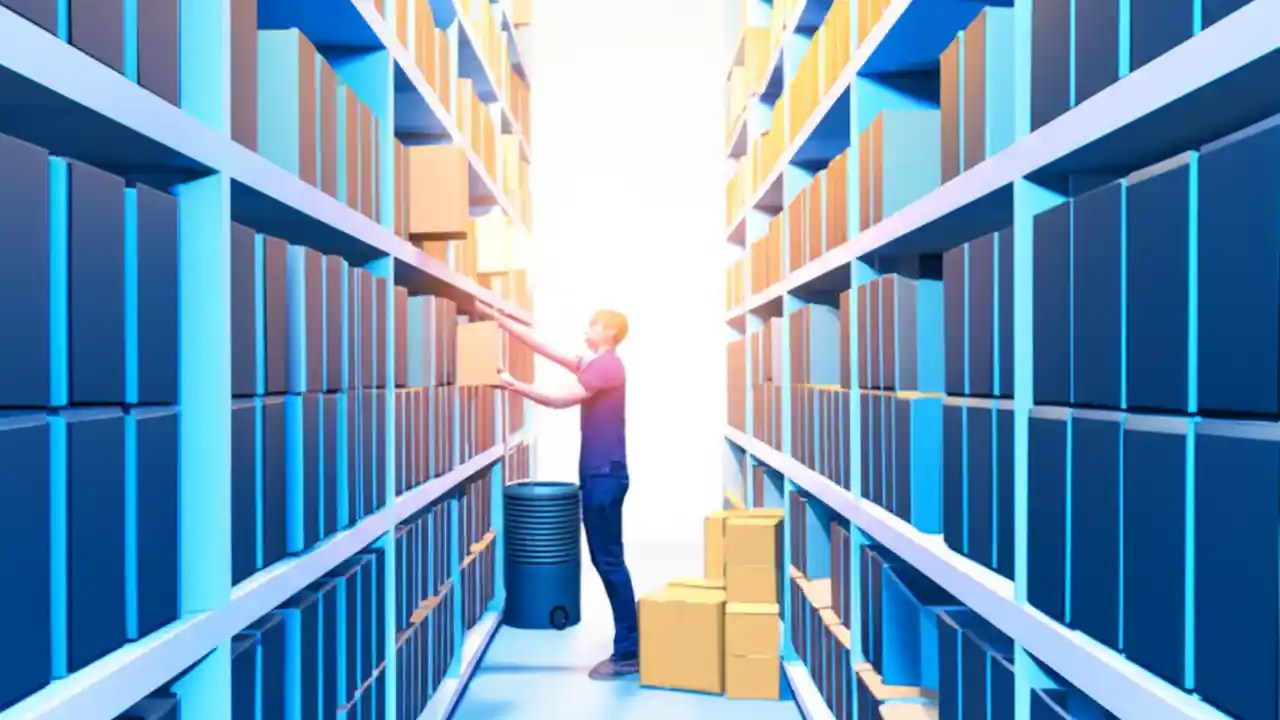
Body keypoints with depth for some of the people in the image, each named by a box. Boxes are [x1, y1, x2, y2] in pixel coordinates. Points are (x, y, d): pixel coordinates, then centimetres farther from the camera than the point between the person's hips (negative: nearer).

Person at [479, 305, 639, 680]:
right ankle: (628, 647, 18)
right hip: (597, 474, 10)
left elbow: (560, 400, -17)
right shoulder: (593, 364, 17)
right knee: (604, 559, 11)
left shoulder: (608, 366, -11)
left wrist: (515, 386, -13)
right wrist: (497, 317, 15)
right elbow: (543, 346, 17)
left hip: (606, 475, -10)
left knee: (609, 560, -6)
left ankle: (628, 653, 0)